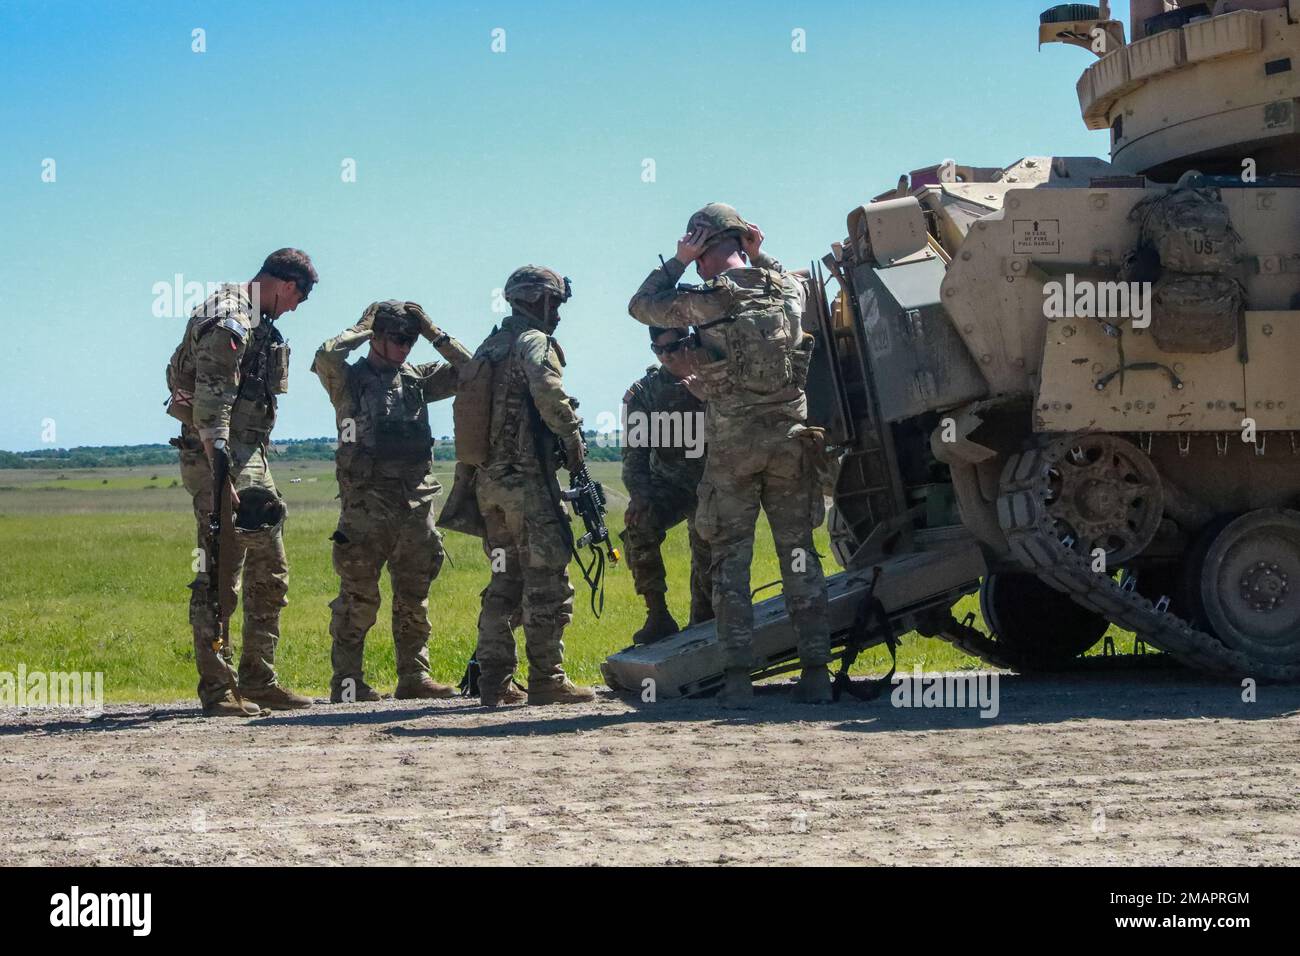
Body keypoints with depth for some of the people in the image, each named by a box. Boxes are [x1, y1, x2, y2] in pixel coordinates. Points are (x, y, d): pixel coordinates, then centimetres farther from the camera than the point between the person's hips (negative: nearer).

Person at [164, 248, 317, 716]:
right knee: (219, 578, -7)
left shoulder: (254, 322, 16)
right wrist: (223, 478, -28)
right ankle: (217, 689, -5)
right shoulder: (229, 325, -16)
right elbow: (211, 409, -23)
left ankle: (258, 682, 17)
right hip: (222, 456, -11)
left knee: (270, 574, 12)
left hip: (250, 457, 11)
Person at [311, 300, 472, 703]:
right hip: (366, 502, -5)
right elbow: (325, 357, -19)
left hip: (416, 501, 5)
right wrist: (362, 330, -3)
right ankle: (347, 683, -2)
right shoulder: (349, 379, 2)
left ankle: (414, 676, 15)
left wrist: (433, 332, 7)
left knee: (414, 596, 9)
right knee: (358, 597, -5)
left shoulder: (417, 379, 16)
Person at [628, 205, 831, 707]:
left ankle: (738, 676, -4)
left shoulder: (703, 301, -8)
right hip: (790, 438, 3)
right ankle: (816, 670, 5)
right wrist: (760, 255, 23)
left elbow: (640, 304, 8)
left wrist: (678, 261, 10)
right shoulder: (784, 291, 4)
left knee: (731, 558, 2)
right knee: (799, 554, 8)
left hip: (732, 444, -3)